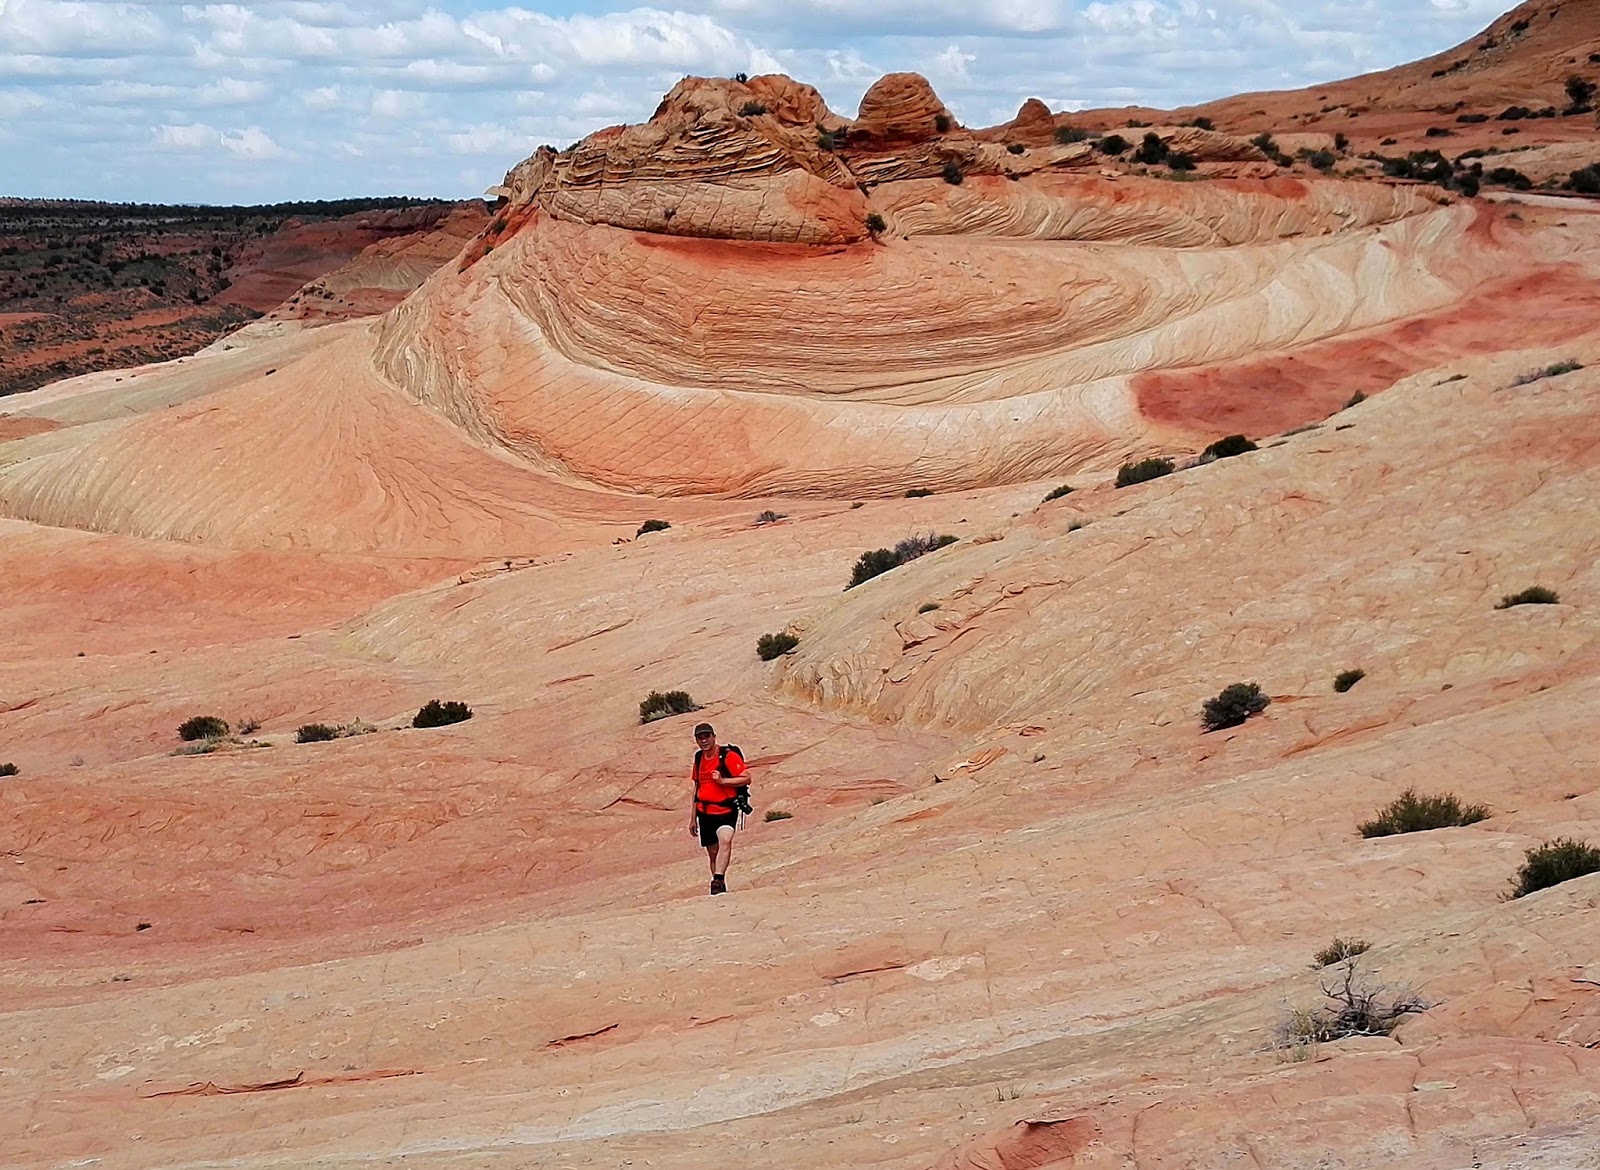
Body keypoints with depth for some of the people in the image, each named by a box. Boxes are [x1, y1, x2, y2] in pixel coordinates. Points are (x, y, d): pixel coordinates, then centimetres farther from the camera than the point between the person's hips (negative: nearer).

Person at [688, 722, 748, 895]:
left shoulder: (728, 756, -9)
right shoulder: (699, 759, 11)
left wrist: (722, 780, -24)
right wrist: (693, 818, 20)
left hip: (726, 810, -6)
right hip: (705, 813, 6)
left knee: (725, 839, -31)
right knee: (712, 852, 9)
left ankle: (718, 880, -40)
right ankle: (719, 887, 21)